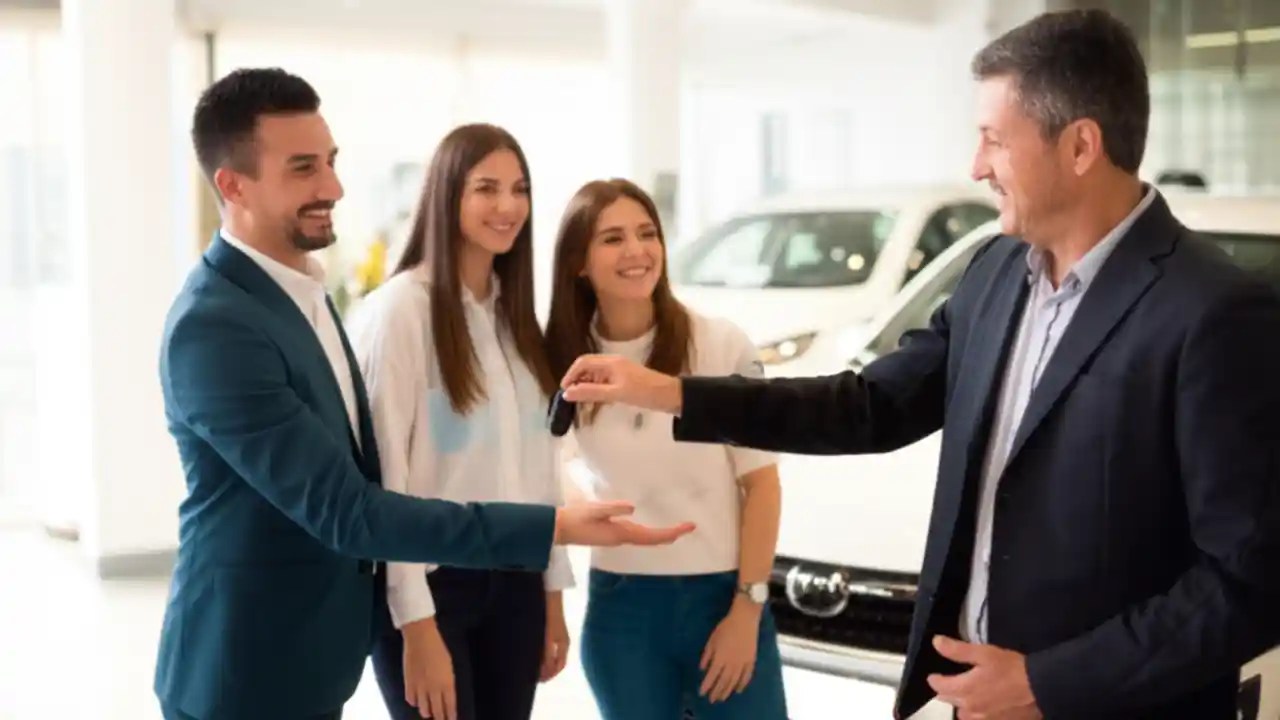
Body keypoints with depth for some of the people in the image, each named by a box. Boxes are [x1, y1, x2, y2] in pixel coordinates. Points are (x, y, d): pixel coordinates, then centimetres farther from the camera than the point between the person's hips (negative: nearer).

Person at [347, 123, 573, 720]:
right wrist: (417, 626, -16)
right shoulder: (400, 308, -13)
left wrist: (553, 595, 11)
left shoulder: (517, 314, 9)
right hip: (431, 584, -6)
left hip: (514, 582, 7)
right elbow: (384, 476, -15)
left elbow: (540, 461, 12)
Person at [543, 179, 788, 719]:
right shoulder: (565, 364, 0)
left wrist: (748, 607, -7)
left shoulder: (721, 344, -8)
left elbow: (761, 483, -4)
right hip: (621, 609, 2)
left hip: (724, 595, -2)